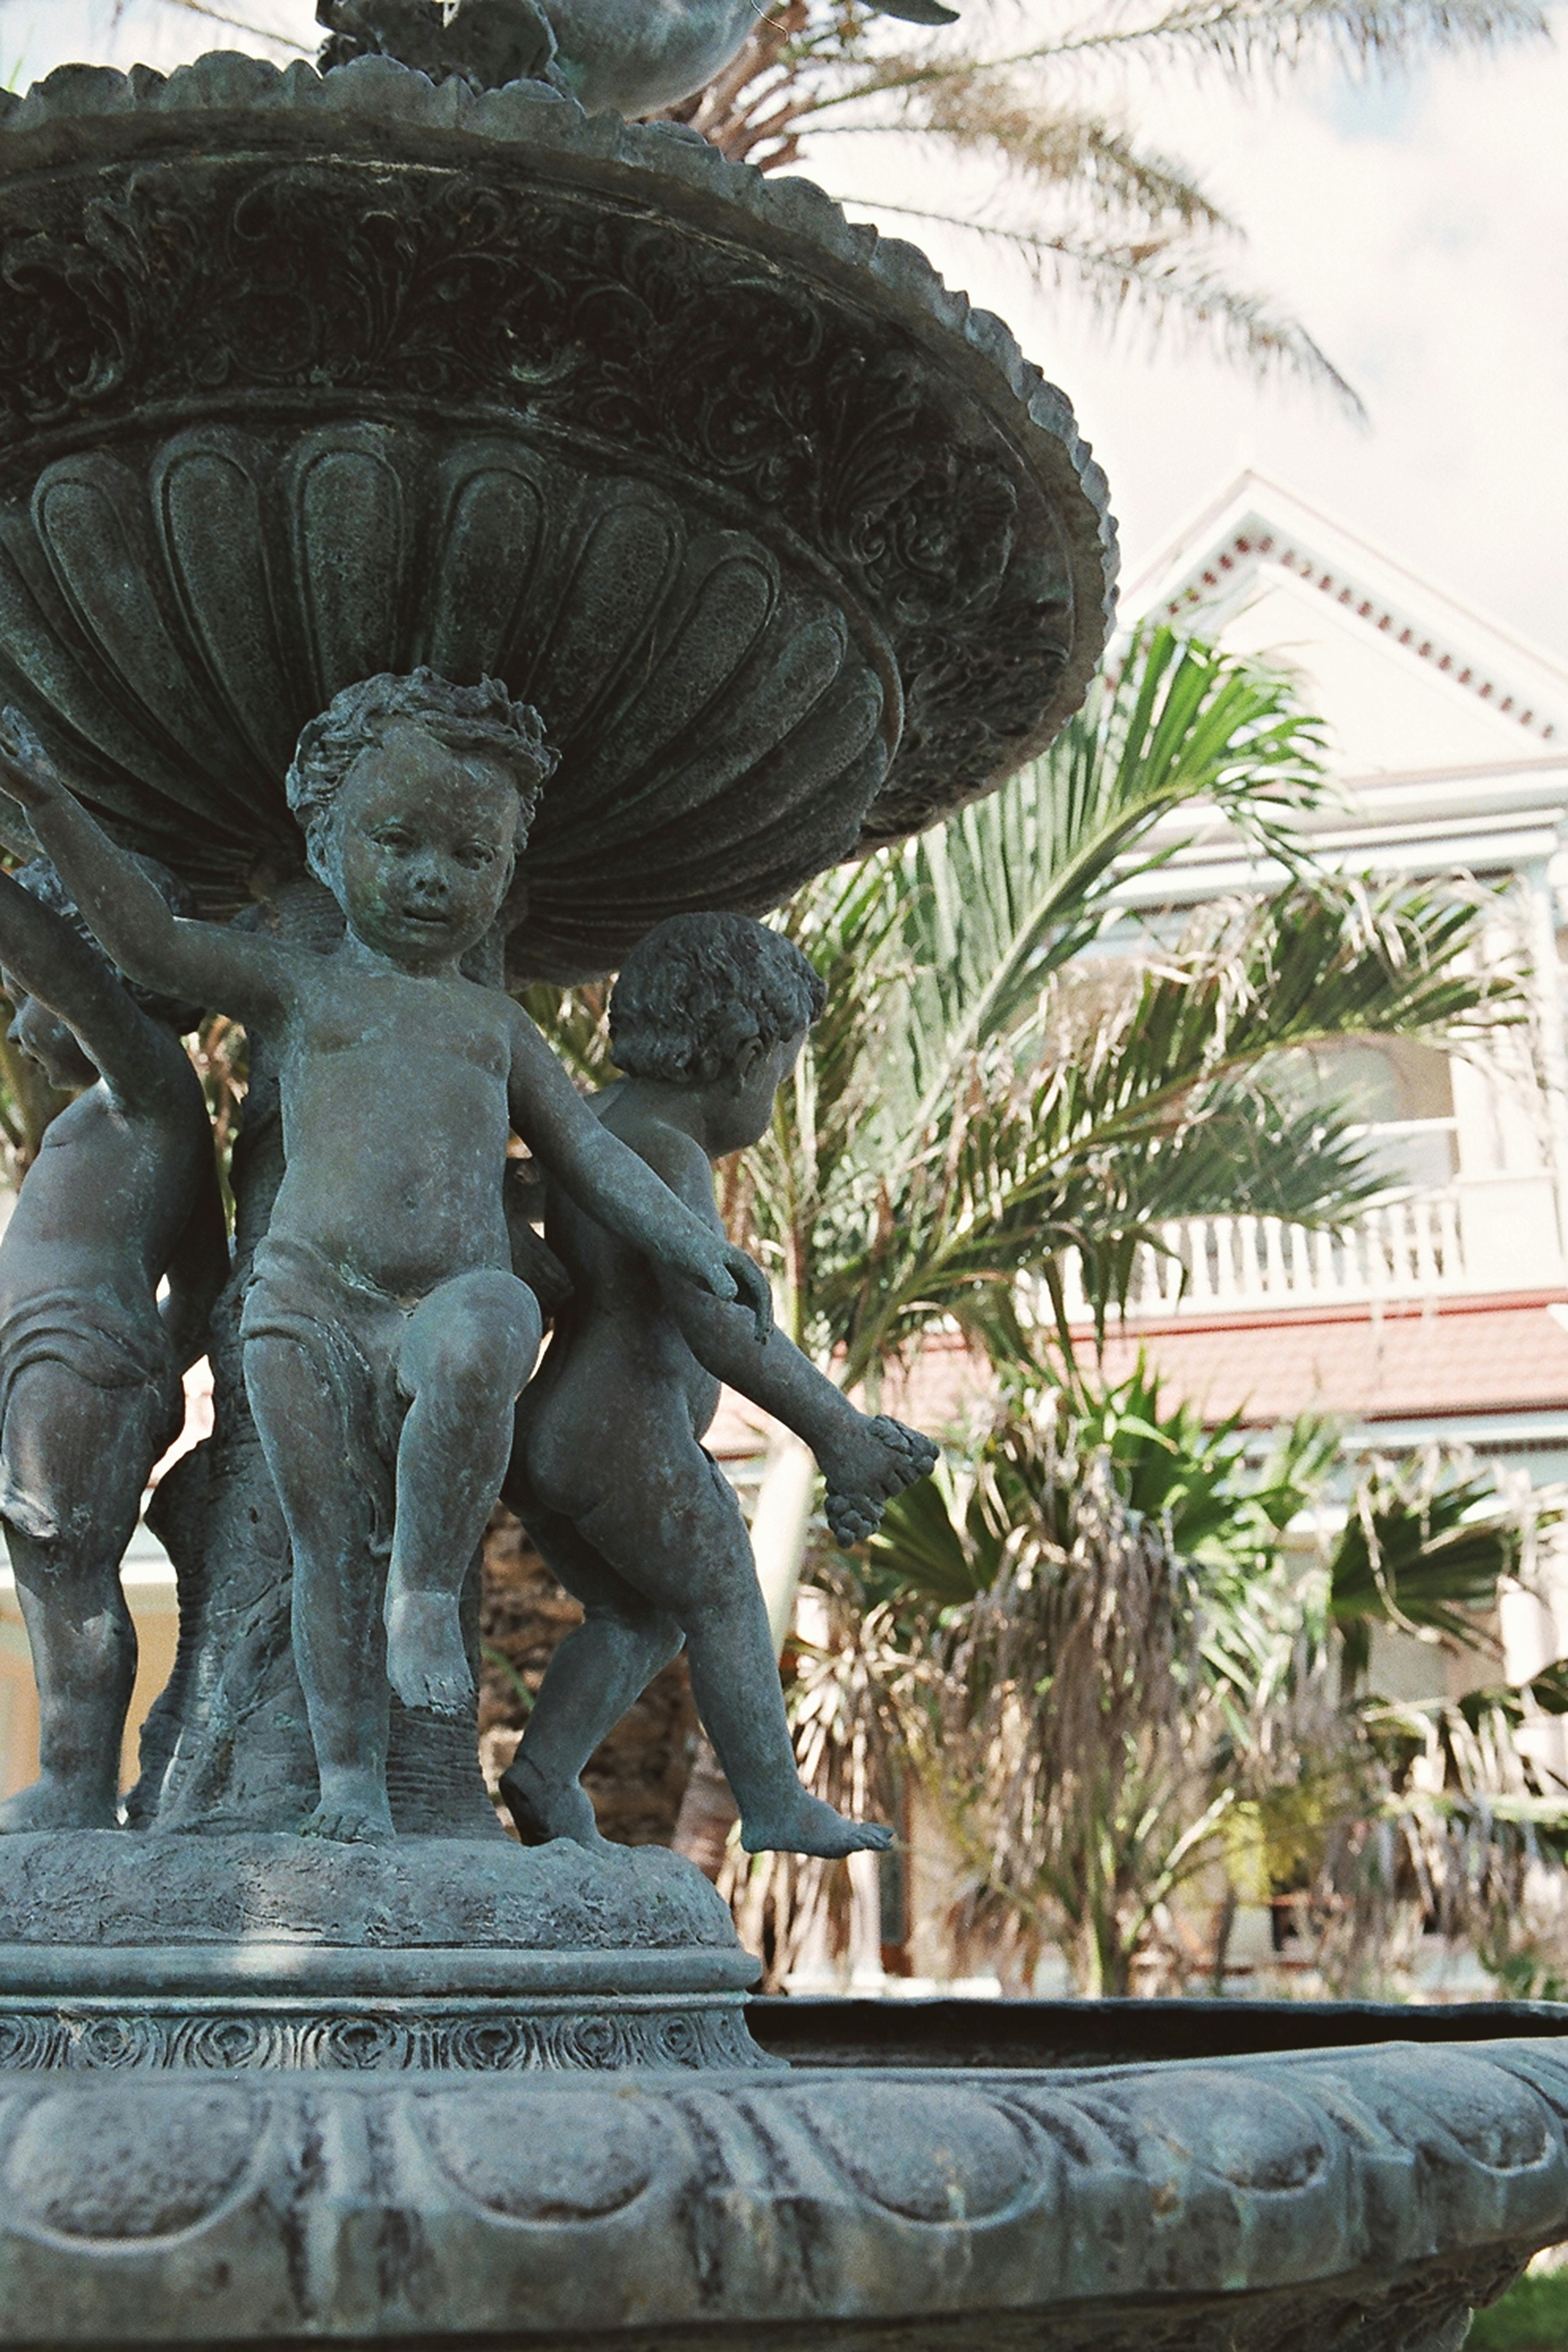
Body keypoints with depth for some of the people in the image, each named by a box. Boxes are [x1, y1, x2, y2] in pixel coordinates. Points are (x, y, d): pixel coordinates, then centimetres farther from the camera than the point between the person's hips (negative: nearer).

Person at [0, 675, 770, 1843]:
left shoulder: (497, 1023, 22)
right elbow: (148, 934, 11)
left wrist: (695, 1244, 6)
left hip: (458, 1295, 0)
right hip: (311, 1297, 0)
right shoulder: (298, 982, 18)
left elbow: (592, 1152, 19)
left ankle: (429, 1593, -19)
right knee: (329, 1533, -5)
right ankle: (350, 1777, 8)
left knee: (480, 1343, -35)